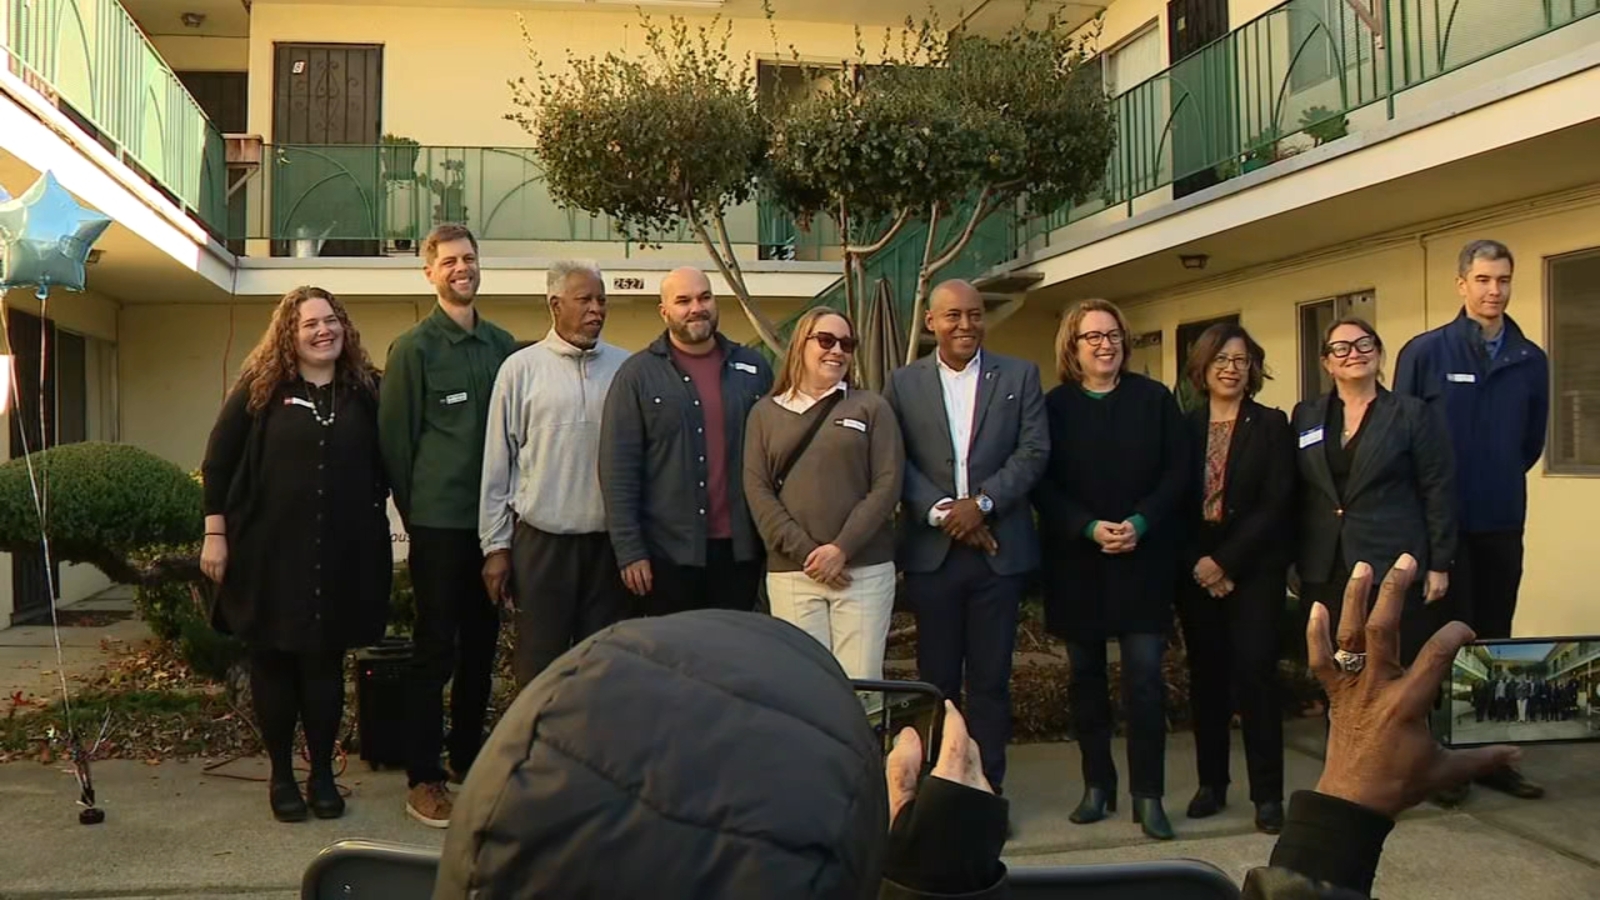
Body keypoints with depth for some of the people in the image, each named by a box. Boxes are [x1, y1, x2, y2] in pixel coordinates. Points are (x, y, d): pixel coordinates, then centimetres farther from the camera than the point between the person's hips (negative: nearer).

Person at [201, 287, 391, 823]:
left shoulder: (364, 390, 5)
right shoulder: (260, 387, 0)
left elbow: (382, 466, 13)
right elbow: (218, 461, 1)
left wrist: (370, 523, 8)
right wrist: (215, 535, -4)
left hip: (341, 555, 1)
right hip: (268, 551, -1)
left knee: (325, 663, 8)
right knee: (273, 662, 8)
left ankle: (322, 773, 20)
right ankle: (281, 775, 21)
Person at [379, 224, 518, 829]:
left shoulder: (502, 344, 10)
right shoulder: (413, 348, -4)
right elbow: (394, 437, -2)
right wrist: (413, 510, -1)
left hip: (492, 518, 5)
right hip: (439, 522, -5)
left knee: (480, 644, 13)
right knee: (435, 649, -1)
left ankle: (468, 757, 27)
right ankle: (423, 778, 8)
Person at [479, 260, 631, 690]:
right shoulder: (521, 368, 1)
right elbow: (497, 463, 2)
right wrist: (495, 546, 0)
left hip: (610, 538, 2)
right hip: (541, 538, -2)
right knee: (538, 663, 4)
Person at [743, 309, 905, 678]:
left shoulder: (871, 407, 9)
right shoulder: (765, 413, 11)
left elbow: (887, 485, 1)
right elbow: (757, 490, 2)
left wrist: (842, 548, -11)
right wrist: (805, 552, -9)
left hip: (865, 568, 0)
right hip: (791, 572, 1)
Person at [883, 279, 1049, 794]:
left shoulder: (1019, 376, 7)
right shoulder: (904, 384, 7)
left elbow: (1033, 452, -1)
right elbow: (895, 462, 0)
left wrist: (981, 504, -12)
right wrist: (940, 511, -12)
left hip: (999, 549, 0)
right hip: (931, 550, 0)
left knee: (991, 677, 5)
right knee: (935, 677, 7)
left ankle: (988, 786, 15)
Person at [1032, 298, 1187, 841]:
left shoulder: (1154, 399, 4)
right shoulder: (1054, 407, 2)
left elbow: (1177, 472, 0)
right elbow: (1042, 486, -2)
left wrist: (1139, 524, -13)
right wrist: (1090, 528, -14)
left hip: (1144, 558, -1)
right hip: (1076, 562, 1)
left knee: (1145, 675, -4)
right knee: (1086, 675, 8)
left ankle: (1148, 795, 4)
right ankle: (1097, 786, 20)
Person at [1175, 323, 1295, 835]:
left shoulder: (1272, 426, 1)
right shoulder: (1184, 427, 7)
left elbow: (1275, 504, -7)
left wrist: (1224, 561, -13)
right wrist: (1197, 564, -8)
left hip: (1253, 568, -2)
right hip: (1196, 572, 3)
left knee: (1255, 672, -7)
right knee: (1206, 675, 7)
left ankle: (1267, 794, 2)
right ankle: (1211, 783, 18)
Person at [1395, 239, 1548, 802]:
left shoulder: (1530, 360, 4)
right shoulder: (1425, 352, -7)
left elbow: (1532, 440, 15)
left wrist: (1499, 482, 12)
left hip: (1503, 523, 4)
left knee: (1495, 641, 12)